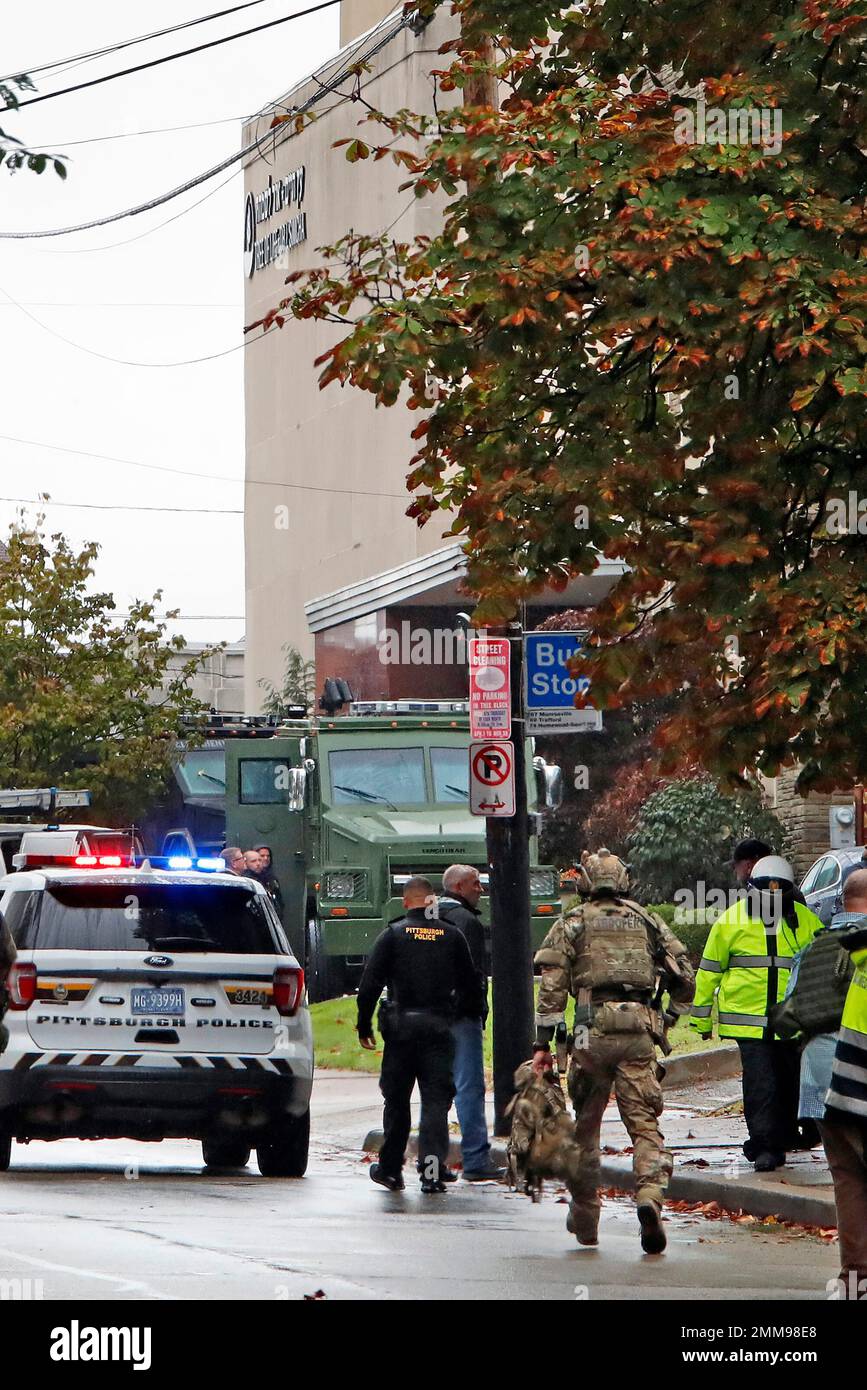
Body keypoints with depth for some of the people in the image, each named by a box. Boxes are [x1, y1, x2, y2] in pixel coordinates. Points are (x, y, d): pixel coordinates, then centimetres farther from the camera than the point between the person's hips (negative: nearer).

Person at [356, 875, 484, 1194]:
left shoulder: (393, 935, -1)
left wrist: (364, 1025, 2)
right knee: (436, 1100, 0)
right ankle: (432, 1171, -9)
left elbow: (370, 983, -5)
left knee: (396, 1099, 11)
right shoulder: (452, 936, 5)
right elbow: (470, 985, 7)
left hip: (400, 1025, -1)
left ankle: (390, 1168, 18)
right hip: (439, 1025, 1)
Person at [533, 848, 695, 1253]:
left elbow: (552, 984, -1)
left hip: (593, 1031, -1)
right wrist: (674, 1018, 28)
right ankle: (650, 1197, -24)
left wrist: (542, 1043, -2)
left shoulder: (571, 923, 8)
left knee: (584, 1125, 13)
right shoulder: (647, 921, 15)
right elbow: (684, 974, 12)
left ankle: (584, 1217, 19)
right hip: (640, 1034, 1)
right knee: (645, 1124, -1)